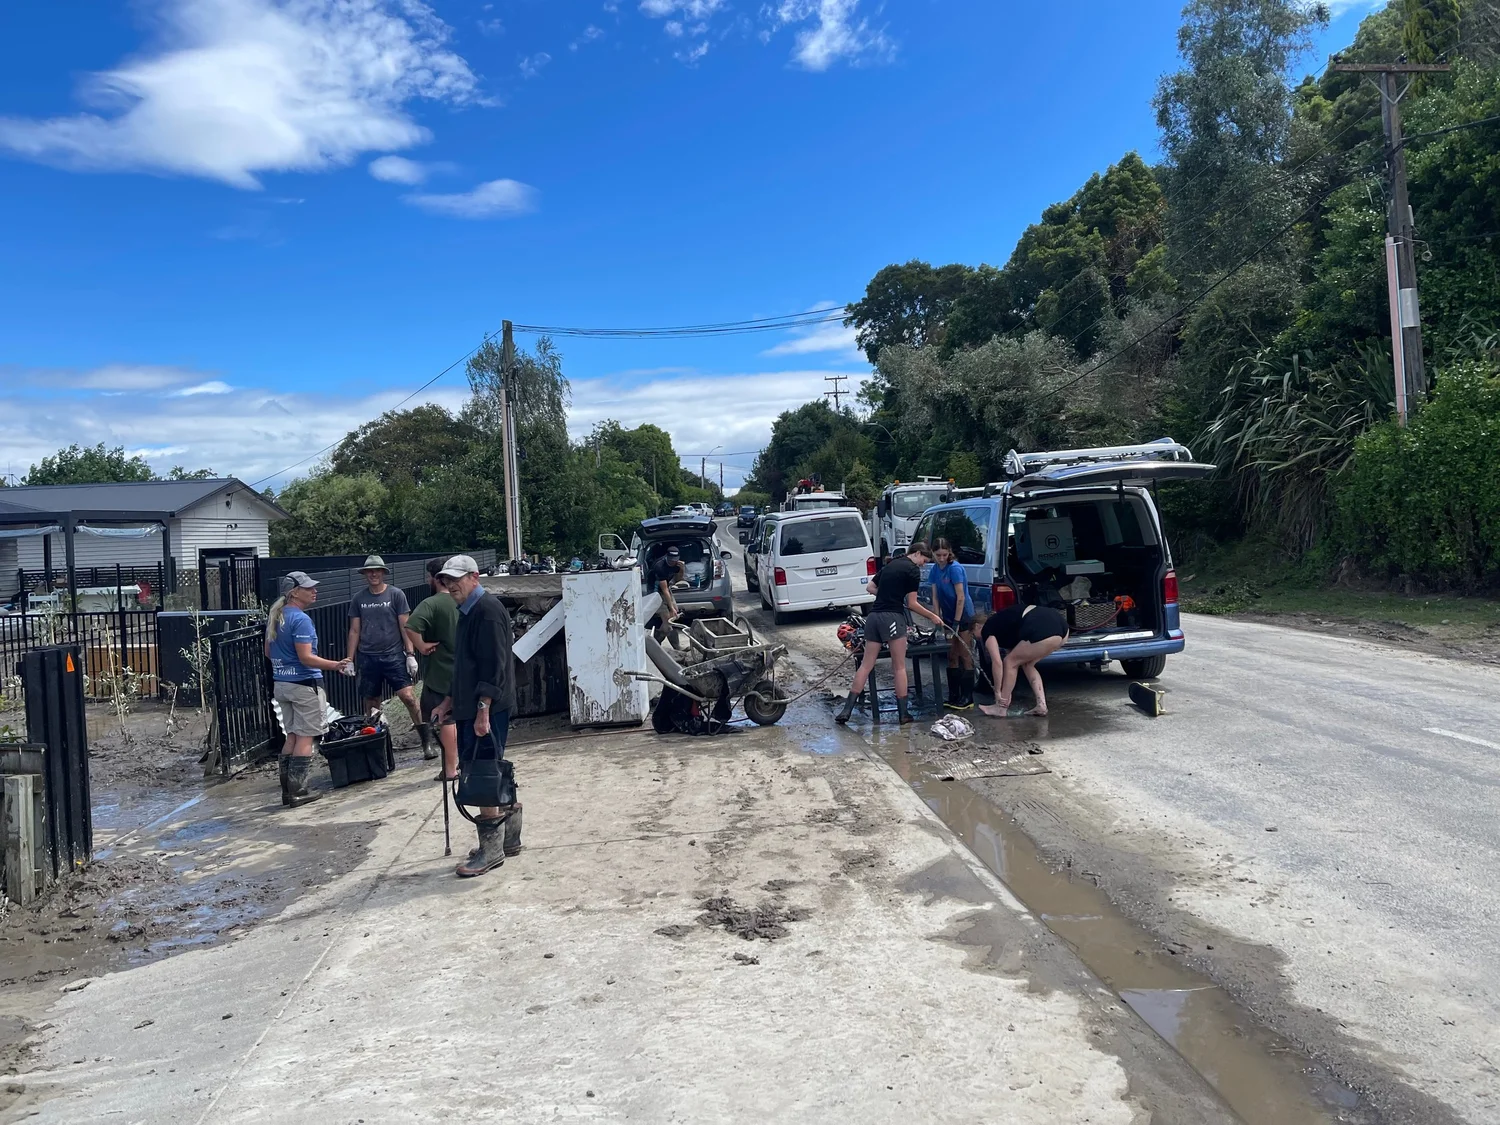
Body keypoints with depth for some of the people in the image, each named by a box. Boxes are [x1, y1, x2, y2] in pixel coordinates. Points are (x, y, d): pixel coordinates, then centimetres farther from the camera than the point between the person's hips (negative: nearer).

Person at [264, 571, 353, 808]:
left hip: (281, 683, 9)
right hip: (304, 684, -9)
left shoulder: (274, 617, 11)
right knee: (306, 738, -1)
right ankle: (298, 791, -1)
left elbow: (268, 652, 19)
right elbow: (305, 657, -22)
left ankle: (287, 789, 15)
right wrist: (335, 665, -24)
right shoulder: (300, 619, -17)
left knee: (292, 736, 14)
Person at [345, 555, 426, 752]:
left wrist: (410, 655, -5)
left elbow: (405, 627, 0)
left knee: (408, 696, -13)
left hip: (393, 656, -3)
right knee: (371, 704, 7)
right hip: (367, 658, 3)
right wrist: (350, 660, 8)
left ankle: (426, 741, -7)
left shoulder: (396, 594, 0)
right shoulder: (358, 599, 8)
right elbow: (354, 631, 12)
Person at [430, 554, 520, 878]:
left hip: (487, 709, -10)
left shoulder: (487, 609, -13)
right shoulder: (468, 611, 19)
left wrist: (482, 710, -24)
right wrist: (450, 702, 23)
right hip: (470, 707, 10)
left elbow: (494, 665, -20)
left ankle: (492, 847, 0)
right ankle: (509, 838, 23)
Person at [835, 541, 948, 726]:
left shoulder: (891, 564, 20)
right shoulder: (913, 570, -2)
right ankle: (903, 714, 6)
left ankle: (847, 710, 1)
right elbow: (912, 604, -2)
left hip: (873, 616, 7)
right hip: (892, 617, -7)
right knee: (899, 667, 3)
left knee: (866, 664, 6)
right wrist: (932, 617, 8)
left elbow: (870, 587, 22)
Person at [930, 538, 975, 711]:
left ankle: (967, 698, 0)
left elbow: (961, 597, -19)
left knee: (965, 656, -3)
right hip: (948, 617, 7)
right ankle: (953, 696, 16)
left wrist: (956, 622, -19)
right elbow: (935, 596, 5)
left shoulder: (955, 568, -18)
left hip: (963, 616, -7)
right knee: (952, 656, 10)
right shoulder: (935, 569, 3)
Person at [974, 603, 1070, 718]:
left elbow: (997, 662, 2)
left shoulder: (987, 630, 9)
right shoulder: (1000, 622, 33)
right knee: (1027, 664, 25)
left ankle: (1001, 709, 19)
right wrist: (1007, 692, 39)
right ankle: (1041, 706, 18)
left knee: (1010, 662, 11)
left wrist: (997, 691, 12)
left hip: (1043, 631, -9)